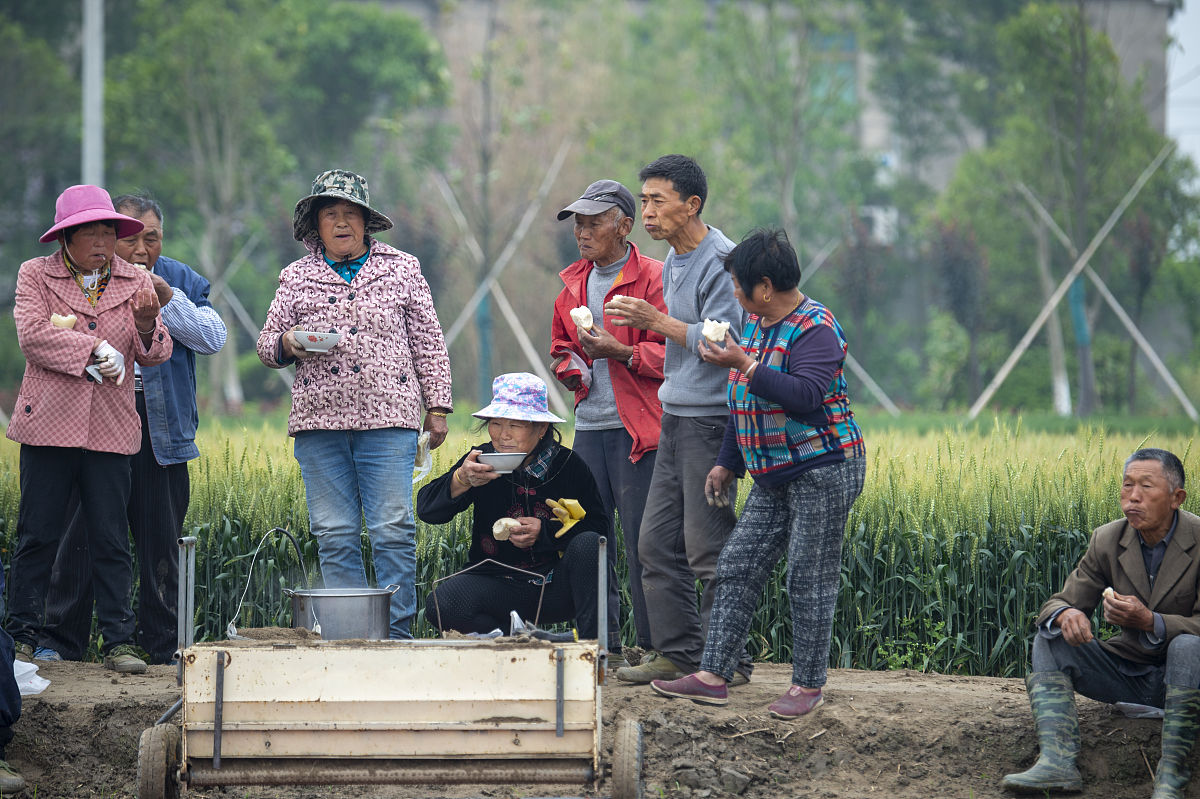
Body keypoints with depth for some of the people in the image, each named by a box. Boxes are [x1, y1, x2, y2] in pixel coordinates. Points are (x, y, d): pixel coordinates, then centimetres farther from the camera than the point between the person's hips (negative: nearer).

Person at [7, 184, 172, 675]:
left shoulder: (135, 283, 11)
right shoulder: (36, 275, 6)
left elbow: (155, 356, 4)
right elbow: (32, 335, -9)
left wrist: (147, 325, -19)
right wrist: (95, 349, -15)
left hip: (110, 430, 1)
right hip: (48, 423, -1)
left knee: (111, 540, 1)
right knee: (37, 536, 2)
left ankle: (118, 642, 4)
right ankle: (22, 635, 11)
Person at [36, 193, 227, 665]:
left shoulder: (181, 281, 12)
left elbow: (213, 338, 2)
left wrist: (169, 300, -9)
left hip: (160, 428, 2)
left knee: (159, 542, 5)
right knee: (79, 534, -2)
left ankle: (160, 648, 12)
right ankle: (59, 642, 6)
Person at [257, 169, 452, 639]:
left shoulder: (401, 269, 12)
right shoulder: (297, 278, 16)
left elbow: (428, 343, 11)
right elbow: (266, 344, 18)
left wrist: (436, 406, 4)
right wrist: (286, 344, -6)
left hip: (388, 422, -2)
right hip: (319, 423, 2)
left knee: (394, 530, -8)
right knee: (334, 535, 1)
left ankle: (397, 633, -4)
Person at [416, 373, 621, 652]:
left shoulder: (568, 465, -3)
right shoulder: (482, 462, -1)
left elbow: (598, 527, -3)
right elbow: (427, 510, -10)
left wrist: (544, 532, -19)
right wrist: (461, 480, -31)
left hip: (557, 588, 0)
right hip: (499, 586, 1)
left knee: (587, 544, -29)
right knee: (440, 604, -27)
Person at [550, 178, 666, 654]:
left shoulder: (653, 280, -4)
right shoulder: (574, 283, 17)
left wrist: (620, 352, -21)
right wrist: (571, 368, 9)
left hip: (637, 427, -7)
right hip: (589, 426, 7)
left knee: (642, 543, -7)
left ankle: (651, 648, -2)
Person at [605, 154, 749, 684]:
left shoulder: (720, 261, -14)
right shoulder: (673, 261, 16)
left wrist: (657, 321, -18)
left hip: (711, 419, -10)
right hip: (676, 417, 10)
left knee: (707, 547, -7)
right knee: (656, 542, 9)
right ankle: (678, 653, 15)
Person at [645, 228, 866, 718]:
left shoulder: (815, 329, -15)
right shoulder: (758, 324, 13)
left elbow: (805, 395, -29)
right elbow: (746, 402, 23)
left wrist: (743, 364, -27)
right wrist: (726, 463, 22)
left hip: (824, 472, -9)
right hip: (775, 477, 9)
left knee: (809, 580, -4)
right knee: (737, 567, 4)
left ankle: (807, 685, 5)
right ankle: (712, 676, 5)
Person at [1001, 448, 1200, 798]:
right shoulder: (1107, 540, -1)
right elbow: (1057, 604, 0)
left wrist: (1150, 621, -34)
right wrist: (1066, 614, -27)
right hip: (1125, 671, 5)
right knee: (1049, 638, -13)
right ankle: (1057, 762, -30)